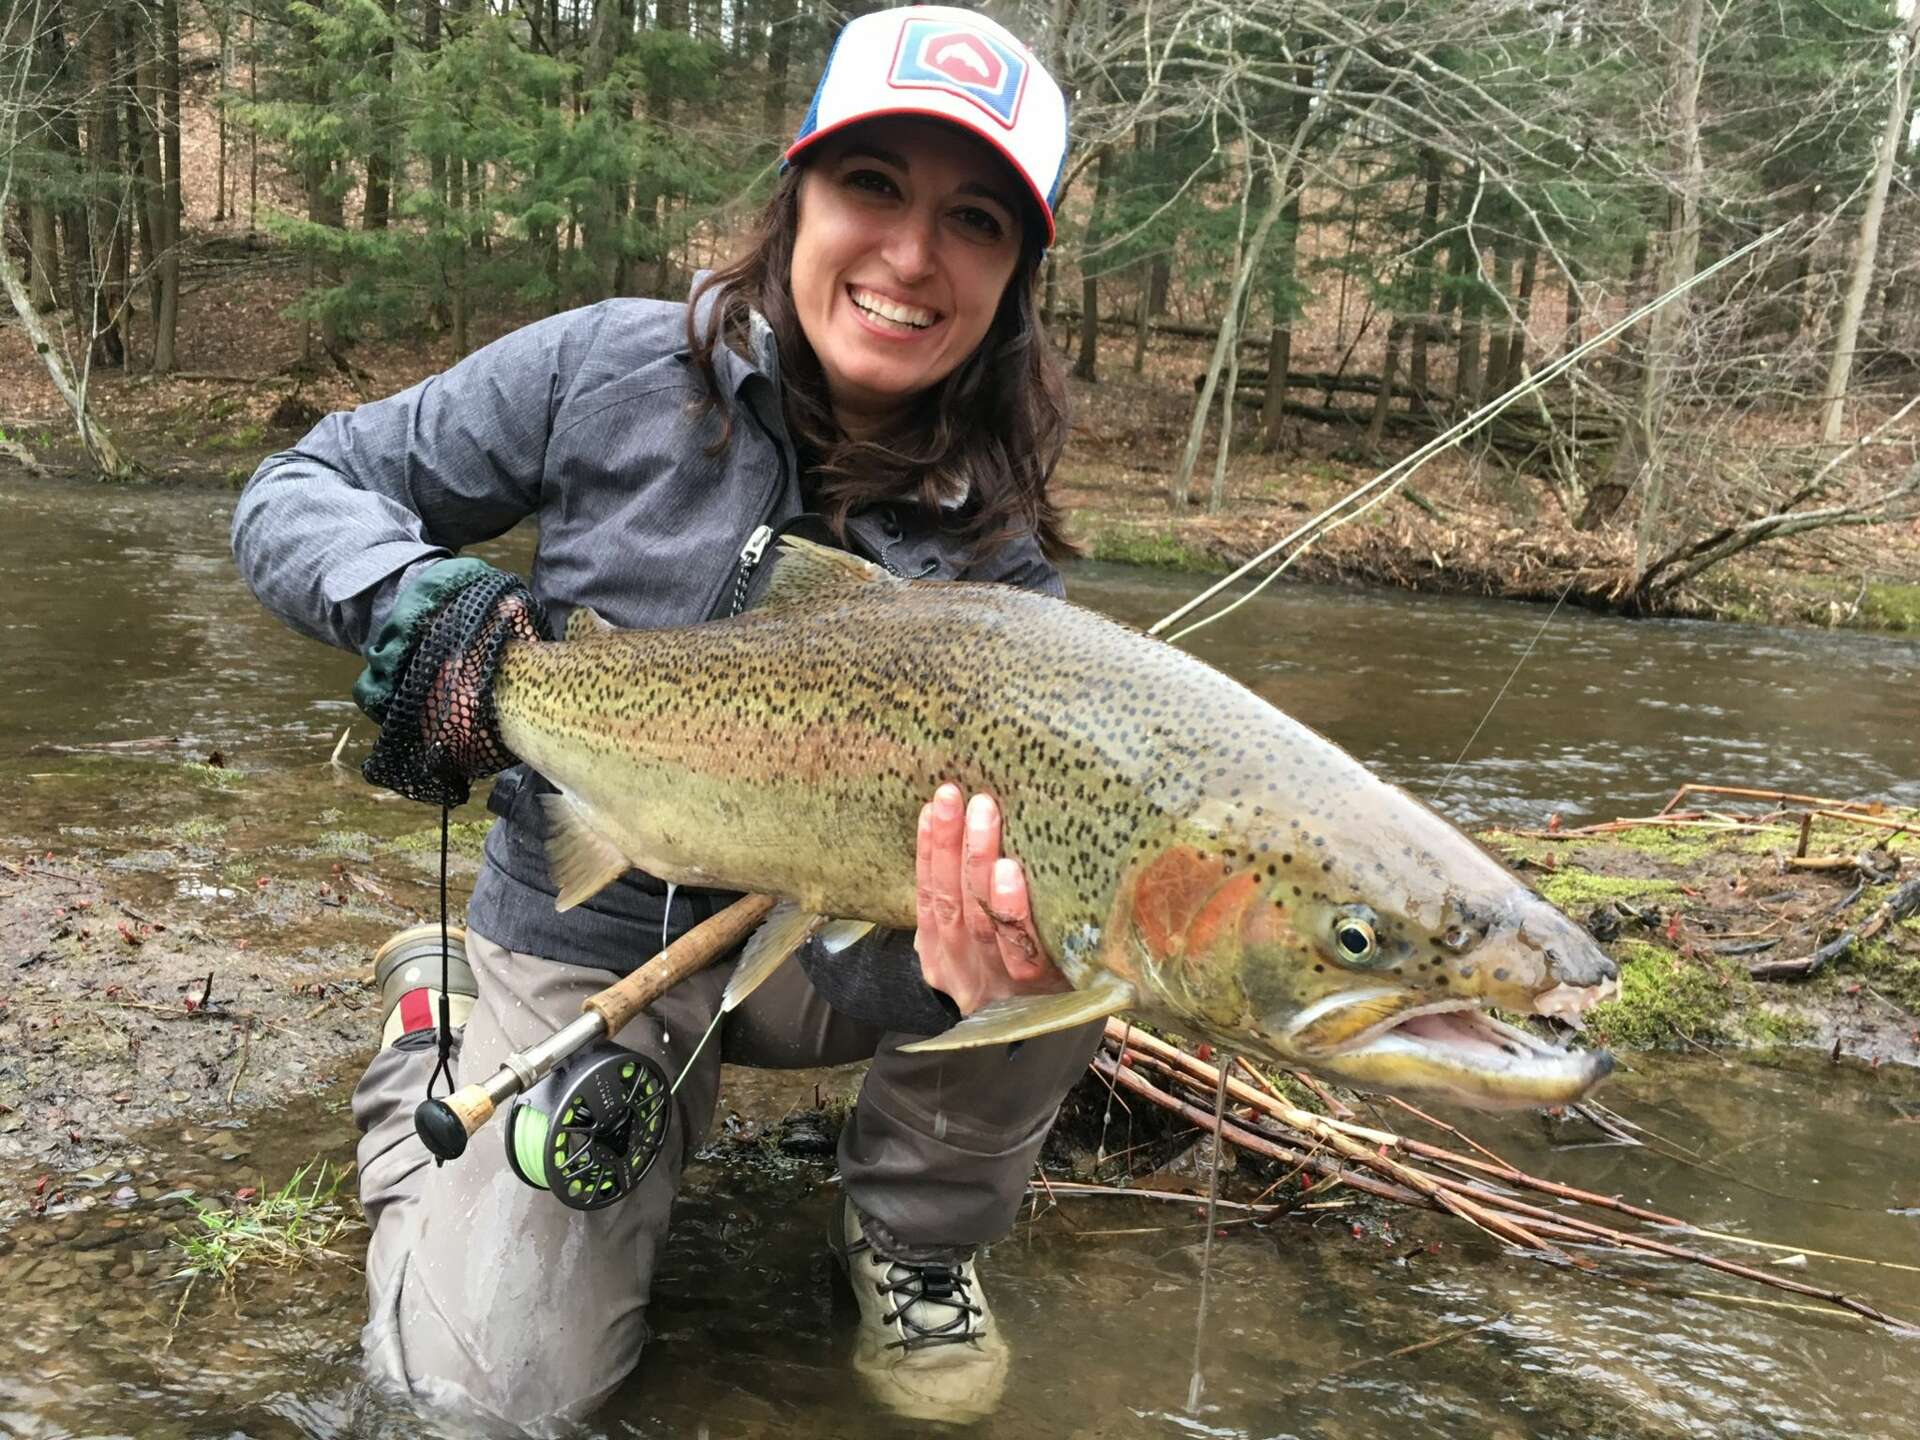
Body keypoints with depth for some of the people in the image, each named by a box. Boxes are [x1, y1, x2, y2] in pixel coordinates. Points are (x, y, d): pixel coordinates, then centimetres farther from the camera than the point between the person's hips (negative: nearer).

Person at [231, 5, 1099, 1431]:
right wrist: (405, 591, -29)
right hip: (582, 950, 0)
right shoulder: (616, 373, -14)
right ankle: (432, 1028, 19)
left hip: (819, 948, 1)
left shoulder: (994, 544, -12)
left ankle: (918, 1240, 2)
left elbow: (969, 836, -18)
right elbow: (293, 492, -5)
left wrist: (963, 961, -43)